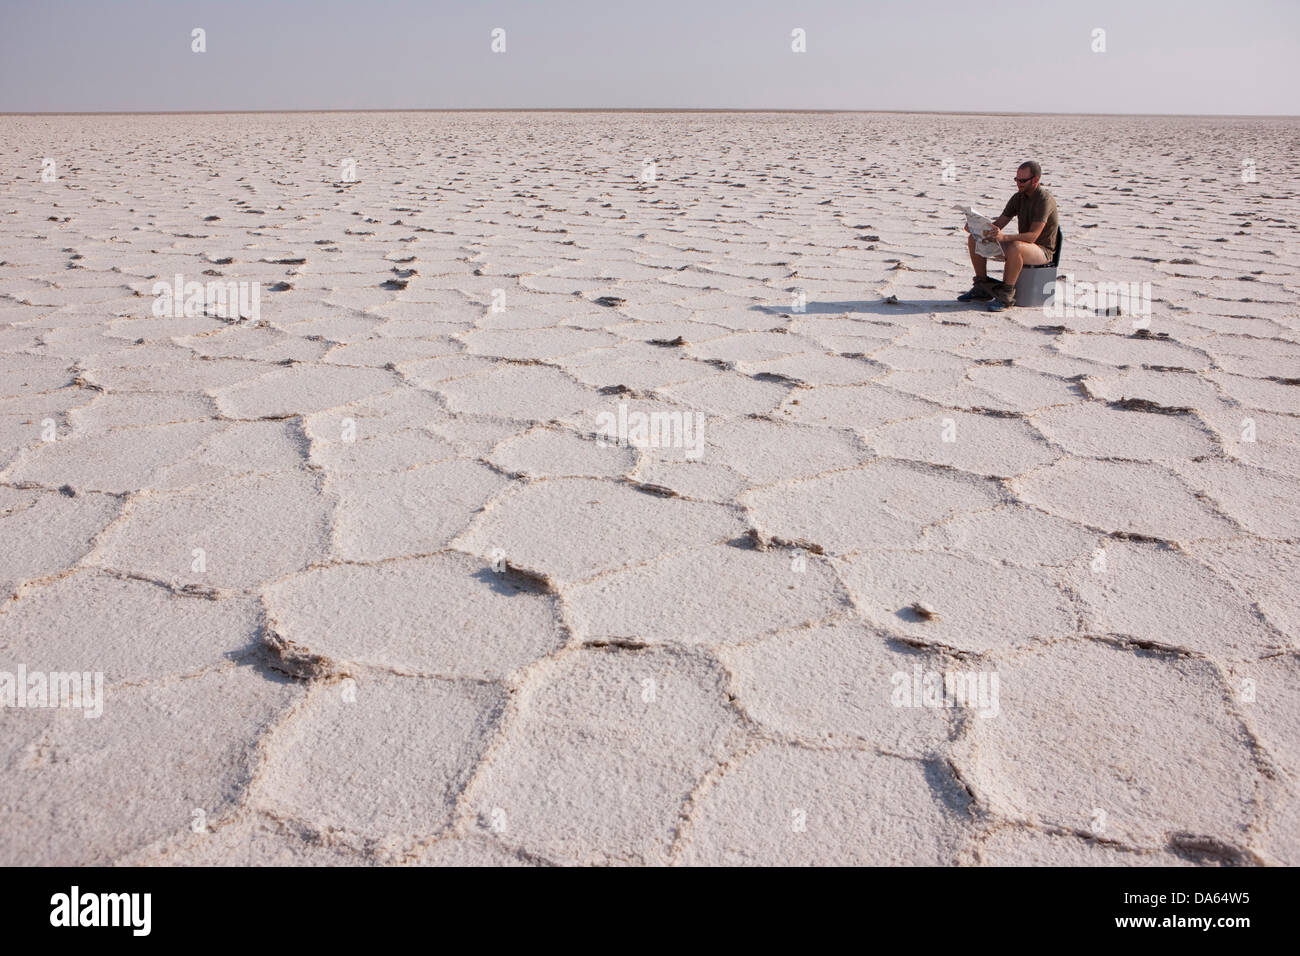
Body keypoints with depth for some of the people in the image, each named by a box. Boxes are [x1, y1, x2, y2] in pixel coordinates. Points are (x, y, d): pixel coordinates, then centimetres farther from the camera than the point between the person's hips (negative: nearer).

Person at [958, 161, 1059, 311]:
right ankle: (982, 288, 2)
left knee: (1015, 247, -43)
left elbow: (1032, 236, -30)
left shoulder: (1044, 199, -20)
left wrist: (1004, 237, -44)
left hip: (1042, 250, -8)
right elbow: (998, 224, 7)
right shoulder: (1018, 197, 6)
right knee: (974, 240, -2)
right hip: (1021, 243, 8)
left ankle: (1006, 295, -27)